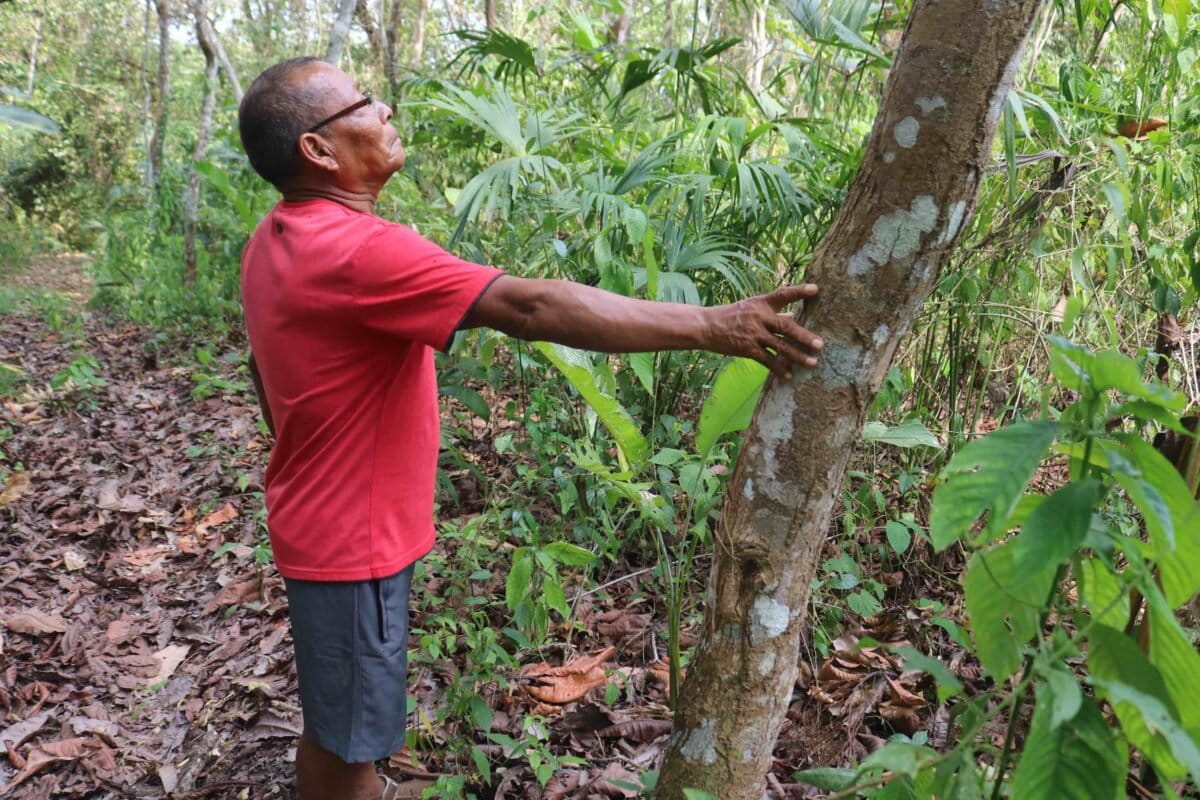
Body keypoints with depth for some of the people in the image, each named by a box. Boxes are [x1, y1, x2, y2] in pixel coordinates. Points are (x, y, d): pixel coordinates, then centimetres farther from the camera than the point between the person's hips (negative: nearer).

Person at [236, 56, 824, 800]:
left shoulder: (279, 240, 4)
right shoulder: (356, 248, -29)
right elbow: (530, 306, -36)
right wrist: (714, 326, -35)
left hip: (328, 515, 9)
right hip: (353, 534, -9)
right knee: (346, 729, 11)